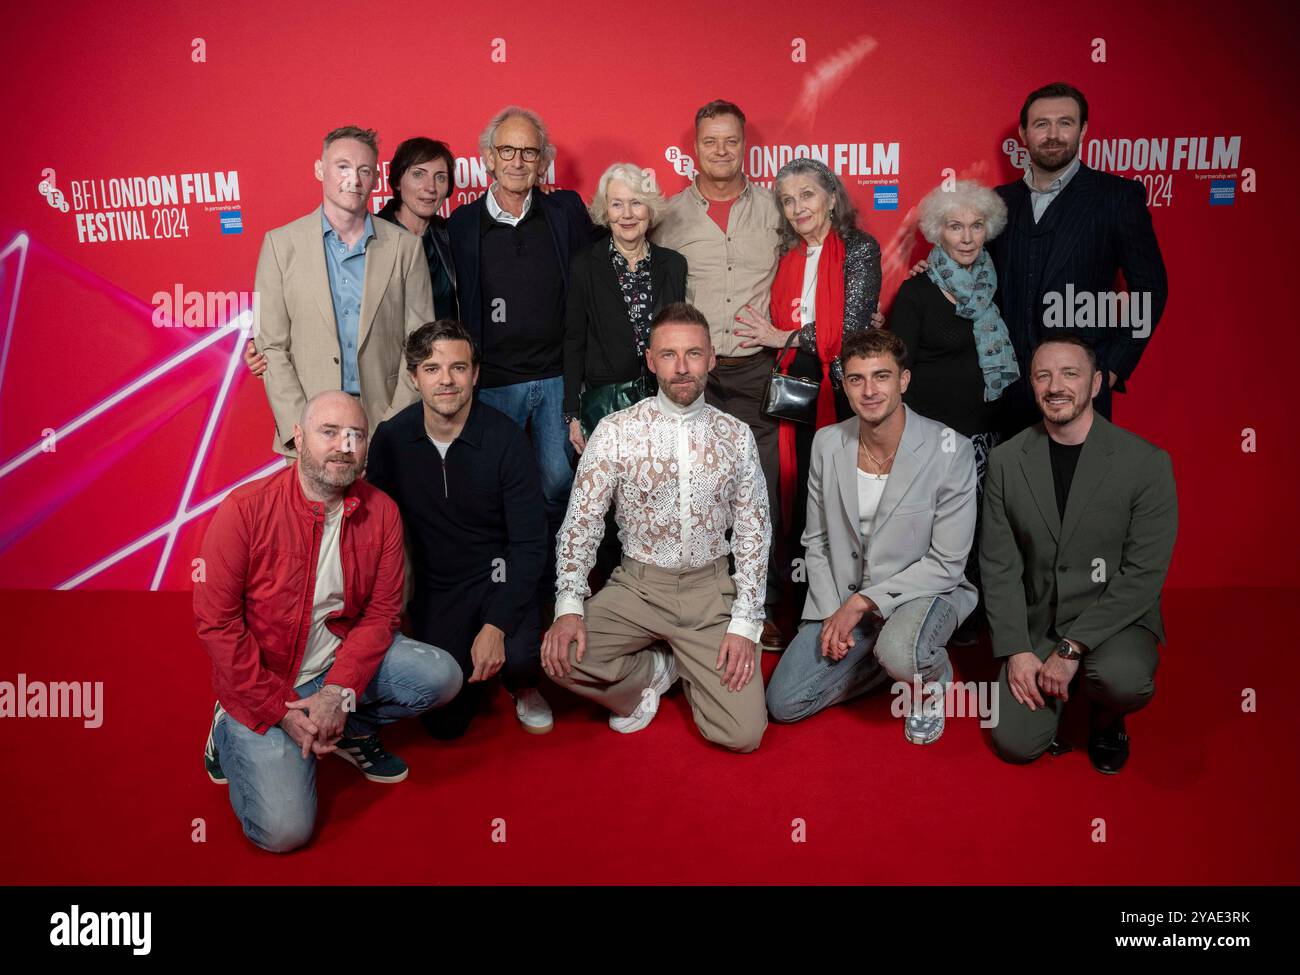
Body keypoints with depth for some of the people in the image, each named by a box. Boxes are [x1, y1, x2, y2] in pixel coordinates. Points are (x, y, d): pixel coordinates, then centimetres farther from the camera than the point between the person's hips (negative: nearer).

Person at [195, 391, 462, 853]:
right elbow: (216, 621, -16)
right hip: (263, 682, -4)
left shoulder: (381, 512, -7)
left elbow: (381, 611, -5)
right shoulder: (245, 510, -18)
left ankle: (351, 727, 11)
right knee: (284, 830, -14)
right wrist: (280, 711, -17)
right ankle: (233, 733, 15)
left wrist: (340, 692, -19)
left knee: (442, 676, -17)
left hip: (344, 661, 4)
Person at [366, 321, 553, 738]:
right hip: (432, 585, 2)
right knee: (444, 721, -3)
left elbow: (529, 543, -15)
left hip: (497, 574, -2)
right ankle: (472, 670, 31)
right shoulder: (392, 438, -9)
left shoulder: (504, 438, -16)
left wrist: (496, 625, -26)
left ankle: (523, 686, 7)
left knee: (518, 654, -31)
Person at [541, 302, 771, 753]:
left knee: (743, 733, -12)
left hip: (712, 590, 0)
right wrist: (569, 606, -19)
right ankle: (653, 671, 5)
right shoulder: (615, 432, -6)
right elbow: (580, 522, -6)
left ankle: (689, 671, 20)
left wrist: (746, 623, -7)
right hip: (637, 586, 0)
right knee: (559, 655, -25)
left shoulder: (737, 436, 0)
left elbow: (753, 531, 1)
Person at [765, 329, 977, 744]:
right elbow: (816, 541, 5)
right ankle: (889, 658, 16)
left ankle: (932, 681, 0)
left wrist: (863, 602, -19)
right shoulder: (827, 443, -4)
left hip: (925, 590, -4)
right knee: (783, 703, -5)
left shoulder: (950, 451, -17)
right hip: (842, 598, 5)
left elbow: (946, 564, -15)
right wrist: (831, 613, -7)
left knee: (900, 653, -39)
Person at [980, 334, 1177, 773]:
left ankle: (1108, 718, 4)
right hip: (1036, 622, 3)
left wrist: (1072, 648, -20)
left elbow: (1144, 574, -14)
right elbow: (998, 567, -1)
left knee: (1122, 680, -35)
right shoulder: (1006, 461, -2)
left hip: (1116, 619, -2)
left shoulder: (1147, 463, -11)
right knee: (1016, 744, -8)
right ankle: (1056, 687, 25)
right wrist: (1016, 651, -11)